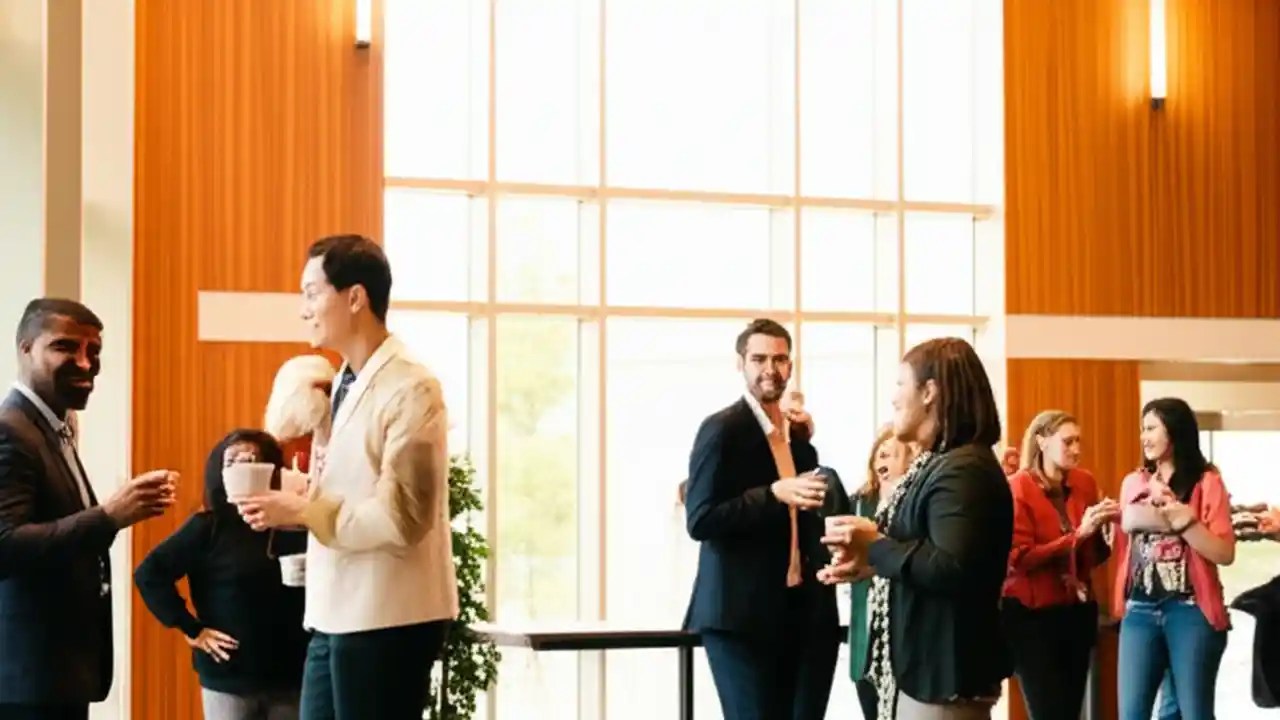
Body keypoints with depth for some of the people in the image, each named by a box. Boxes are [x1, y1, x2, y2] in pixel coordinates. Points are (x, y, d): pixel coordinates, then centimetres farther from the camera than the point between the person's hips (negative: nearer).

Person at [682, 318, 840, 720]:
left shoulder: (798, 438, 14)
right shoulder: (722, 430, -8)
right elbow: (699, 520, -15)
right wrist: (775, 494, -24)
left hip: (796, 611, 7)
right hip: (742, 612, -7)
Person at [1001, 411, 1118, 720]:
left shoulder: (1084, 483, 6)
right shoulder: (1018, 488, -10)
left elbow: (1094, 557, 11)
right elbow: (1017, 559, -18)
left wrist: (1104, 527, -9)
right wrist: (1077, 534, -22)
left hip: (1077, 610, 6)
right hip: (1032, 615, -6)